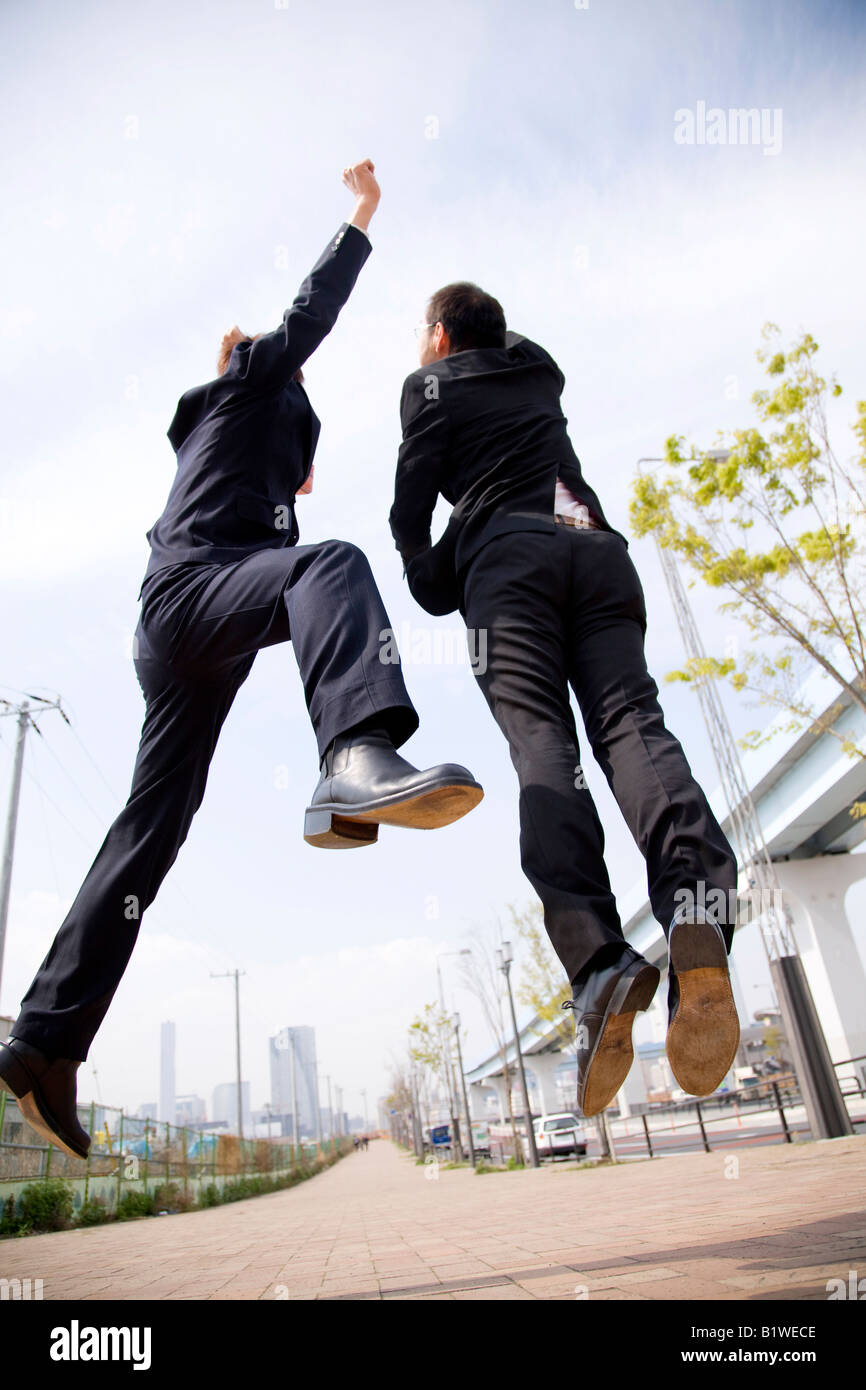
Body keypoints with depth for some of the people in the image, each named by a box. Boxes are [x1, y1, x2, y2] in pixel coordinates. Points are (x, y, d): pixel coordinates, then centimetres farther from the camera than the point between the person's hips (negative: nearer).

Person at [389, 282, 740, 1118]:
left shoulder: (431, 385, 20)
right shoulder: (540, 373, 35)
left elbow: (413, 496, 10)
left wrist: (428, 578, 22)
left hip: (508, 555, -4)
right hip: (596, 542, 4)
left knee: (539, 736, -19)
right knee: (629, 720, -15)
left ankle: (596, 957, -38)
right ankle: (697, 904, -42)